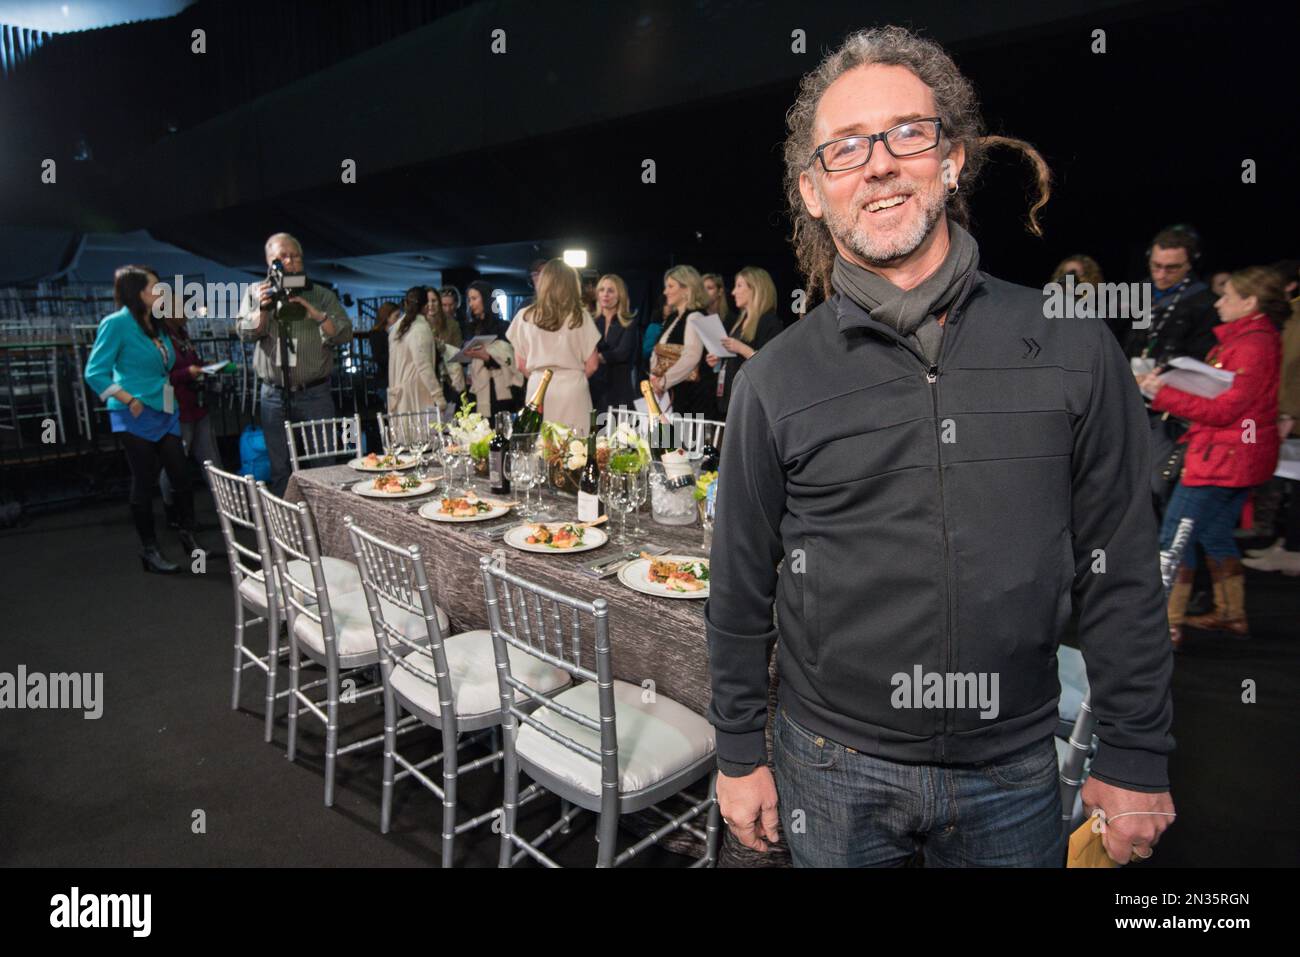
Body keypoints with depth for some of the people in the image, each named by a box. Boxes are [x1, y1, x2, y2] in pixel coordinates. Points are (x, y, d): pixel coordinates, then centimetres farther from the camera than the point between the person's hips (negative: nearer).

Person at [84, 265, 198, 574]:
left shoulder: (155, 325, 12)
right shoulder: (117, 323, -9)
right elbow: (95, 373, -12)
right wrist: (130, 401, -16)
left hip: (165, 412, 7)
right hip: (136, 417, -6)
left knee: (181, 475, 5)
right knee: (144, 481, 1)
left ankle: (189, 536, 19)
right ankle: (149, 551, 12)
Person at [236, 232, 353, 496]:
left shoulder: (322, 295, 6)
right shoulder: (257, 293, 11)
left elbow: (344, 334, -5)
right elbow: (246, 333, 1)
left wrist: (315, 313, -18)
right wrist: (264, 309, -15)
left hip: (315, 393, -1)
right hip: (275, 395, 2)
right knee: (280, 470, 6)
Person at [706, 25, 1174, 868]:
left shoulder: (1073, 346, -6)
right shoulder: (776, 380, -7)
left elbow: (1121, 574, -1)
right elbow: (742, 590, -2)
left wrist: (1135, 759, 1)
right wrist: (740, 754, 3)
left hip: (1016, 768, 1)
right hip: (834, 769, 0)